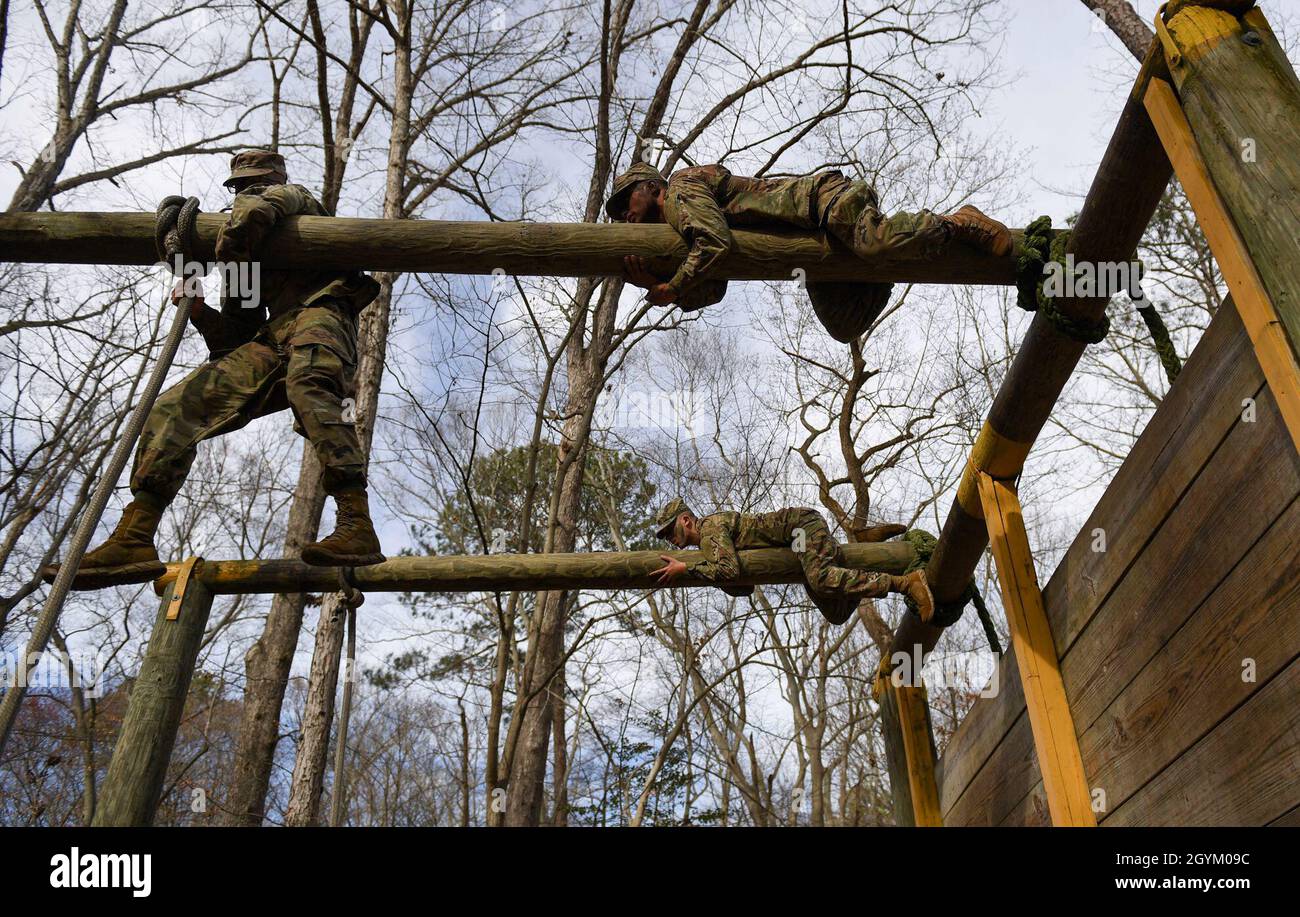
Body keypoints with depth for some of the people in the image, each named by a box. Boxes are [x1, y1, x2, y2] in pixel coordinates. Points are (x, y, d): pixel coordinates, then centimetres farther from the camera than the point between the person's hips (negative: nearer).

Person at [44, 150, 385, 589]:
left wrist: (233, 251, 8)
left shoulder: (293, 196, 21)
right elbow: (233, 339, 28)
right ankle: (133, 539, -21)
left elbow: (255, 209, -7)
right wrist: (198, 311, 9)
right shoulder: (249, 261, 37)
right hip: (273, 340, 7)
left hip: (320, 310, -7)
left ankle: (356, 527, -57)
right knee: (176, 406, -9)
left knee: (307, 384, -41)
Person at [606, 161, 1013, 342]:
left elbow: (717, 242, -28)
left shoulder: (681, 185, -8)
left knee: (875, 242, -35)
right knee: (844, 328, 3)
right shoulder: (677, 232, 19)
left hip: (823, 196, -9)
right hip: (817, 246, 9)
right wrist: (654, 282, -11)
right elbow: (710, 291, 3)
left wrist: (672, 289, -19)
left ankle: (956, 224, -10)